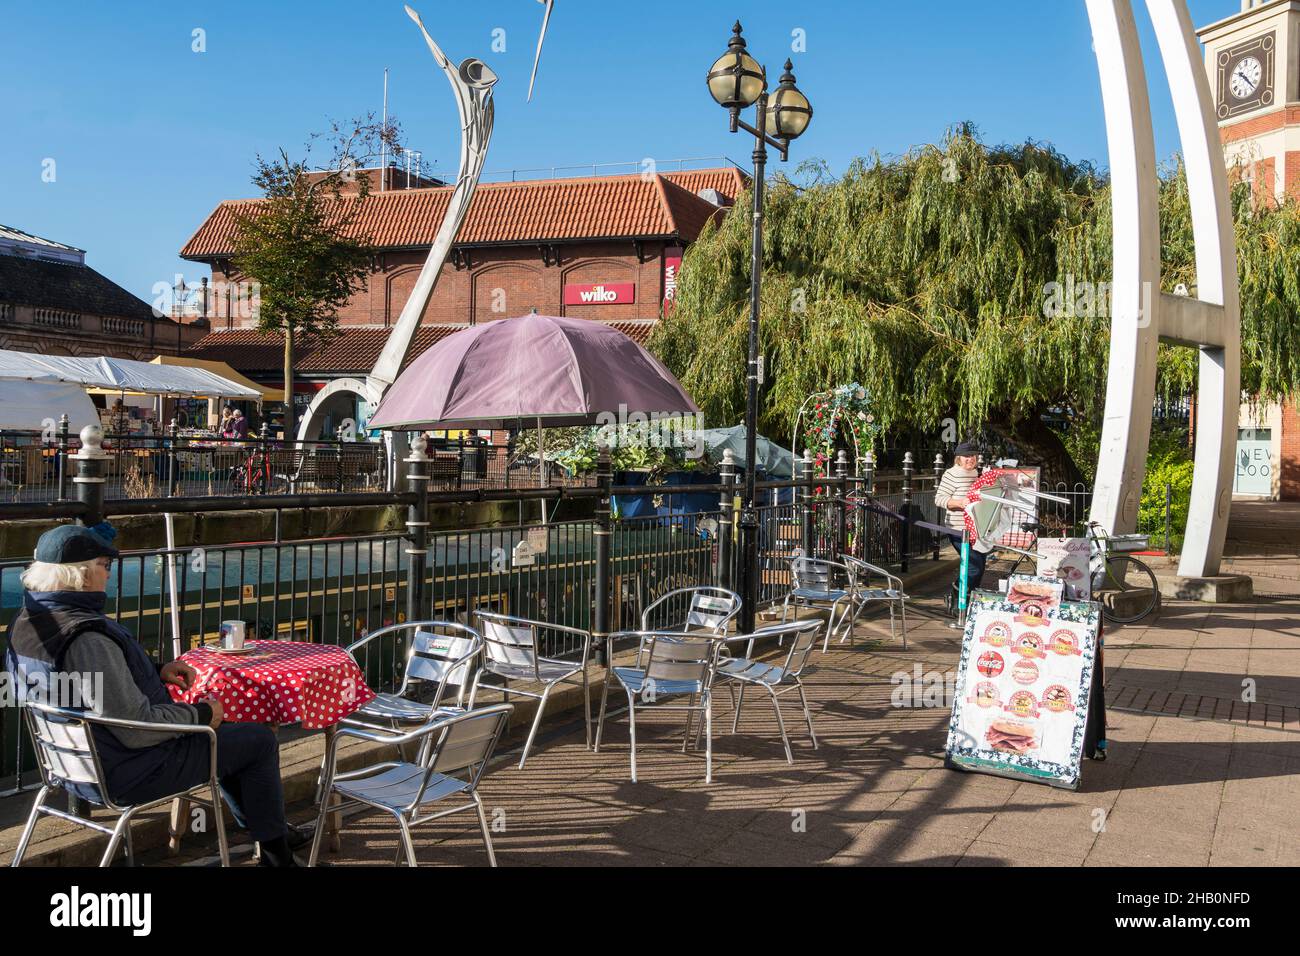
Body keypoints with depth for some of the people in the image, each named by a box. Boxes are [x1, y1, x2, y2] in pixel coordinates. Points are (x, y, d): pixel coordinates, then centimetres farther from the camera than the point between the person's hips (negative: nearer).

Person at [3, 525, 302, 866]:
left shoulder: (26, 624, -2)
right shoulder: (87, 639, -32)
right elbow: (138, 730, -30)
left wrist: (156, 671, 6)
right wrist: (201, 715, -14)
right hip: (126, 775, -10)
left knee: (223, 736, 28)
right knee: (260, 739, 4)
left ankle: (261, 825, 39)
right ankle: (275, 851, 20)